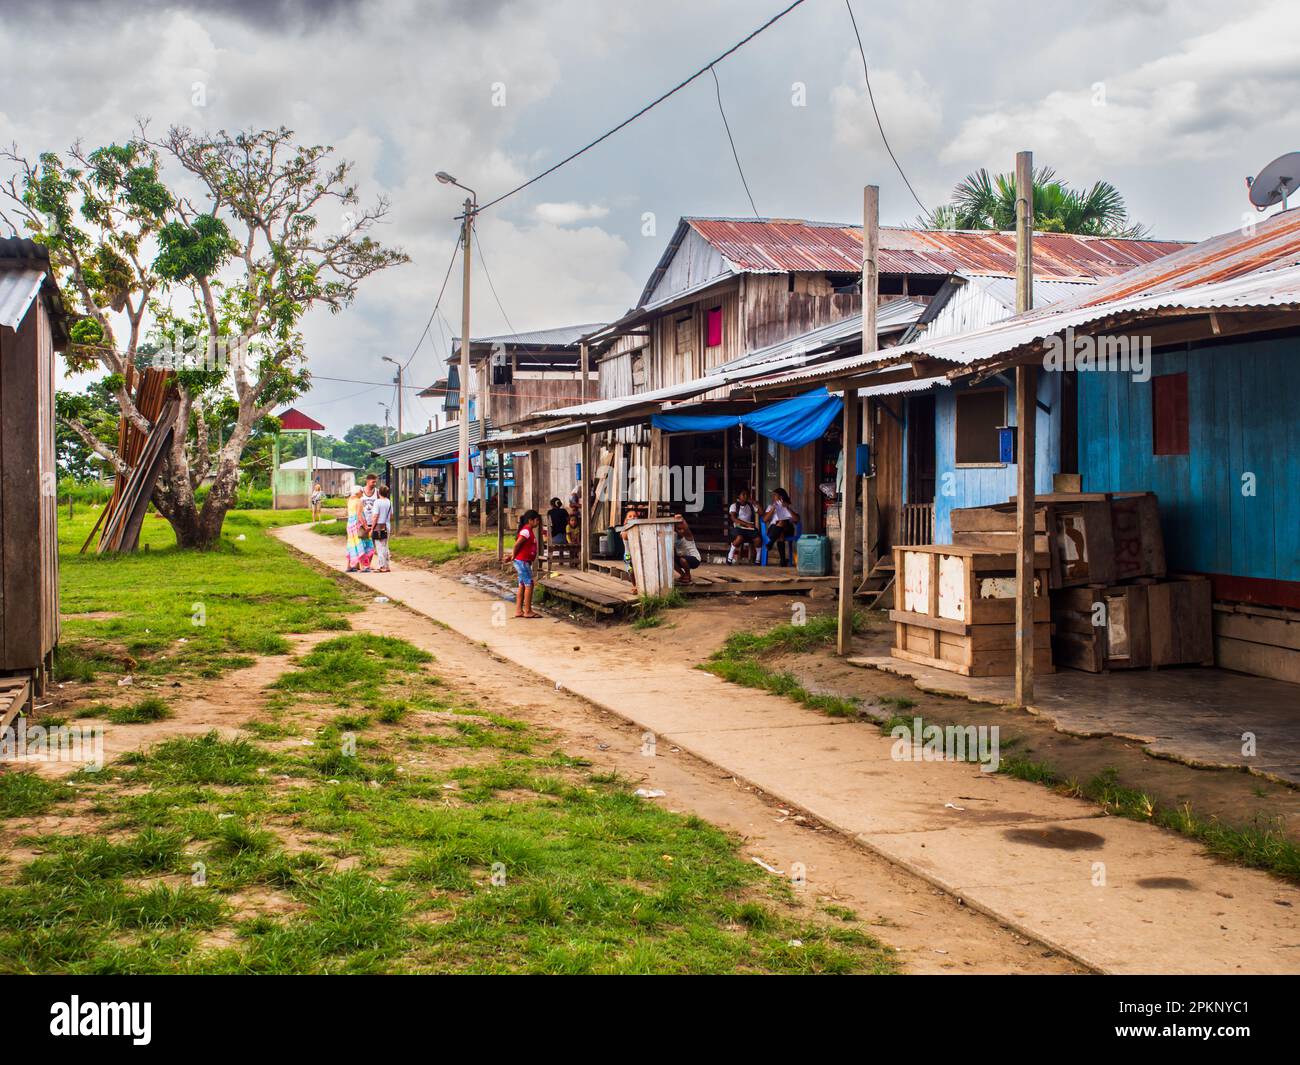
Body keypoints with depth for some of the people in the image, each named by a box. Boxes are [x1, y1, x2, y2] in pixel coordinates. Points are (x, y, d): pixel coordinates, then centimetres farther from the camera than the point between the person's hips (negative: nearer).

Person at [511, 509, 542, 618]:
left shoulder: (529, 531, 14)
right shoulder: (526, 531, -17)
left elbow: (518, 545, 17)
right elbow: (517, 544, -22)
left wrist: (513, 555, 12)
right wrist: (514, 556, -11)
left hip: (524, 562, 10)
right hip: (522, 561, -10)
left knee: (522, 585, 11)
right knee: (529, 584, -7)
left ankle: (518, 610, 14)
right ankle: (527, 611, -4)